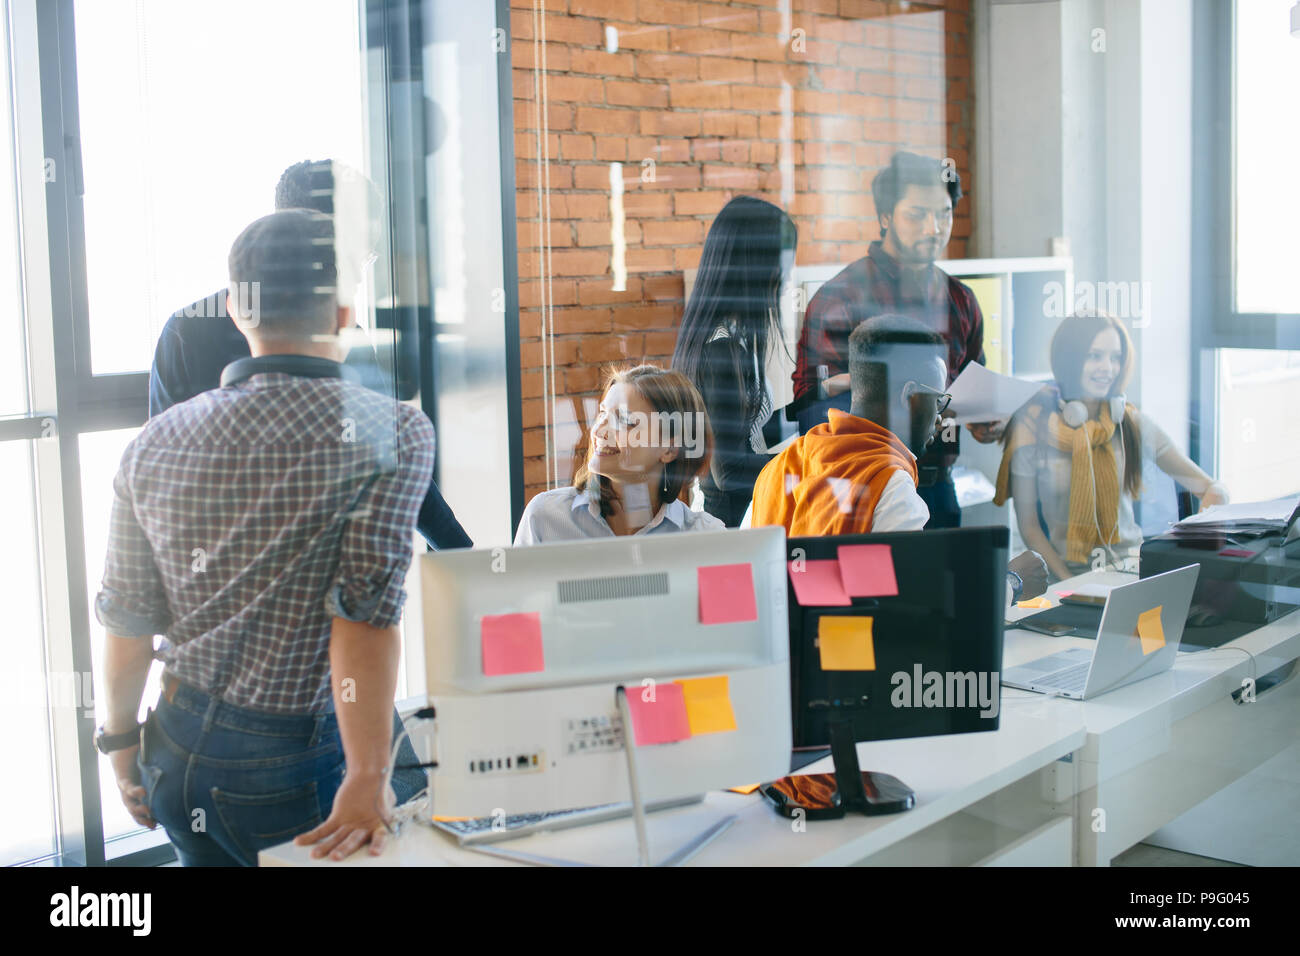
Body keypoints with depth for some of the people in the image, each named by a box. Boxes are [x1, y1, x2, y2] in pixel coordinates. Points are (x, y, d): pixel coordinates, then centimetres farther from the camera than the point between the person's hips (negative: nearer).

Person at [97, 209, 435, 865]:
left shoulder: (156, 442, 0)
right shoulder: (396, 434, -15)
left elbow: (127, 620, 4)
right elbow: (366, 614, -22)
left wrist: (121, 742, 17)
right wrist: (368, 779, -21)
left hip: (178, 752, 6)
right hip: (290, 768, -5)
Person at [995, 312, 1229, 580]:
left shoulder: (1131, 424, 4)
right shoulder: (1033, 426, -4)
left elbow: (1212, 490, 3)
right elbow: (1028, 524, -2)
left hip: (1131, 567, 2)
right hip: (1068, 572, -2)